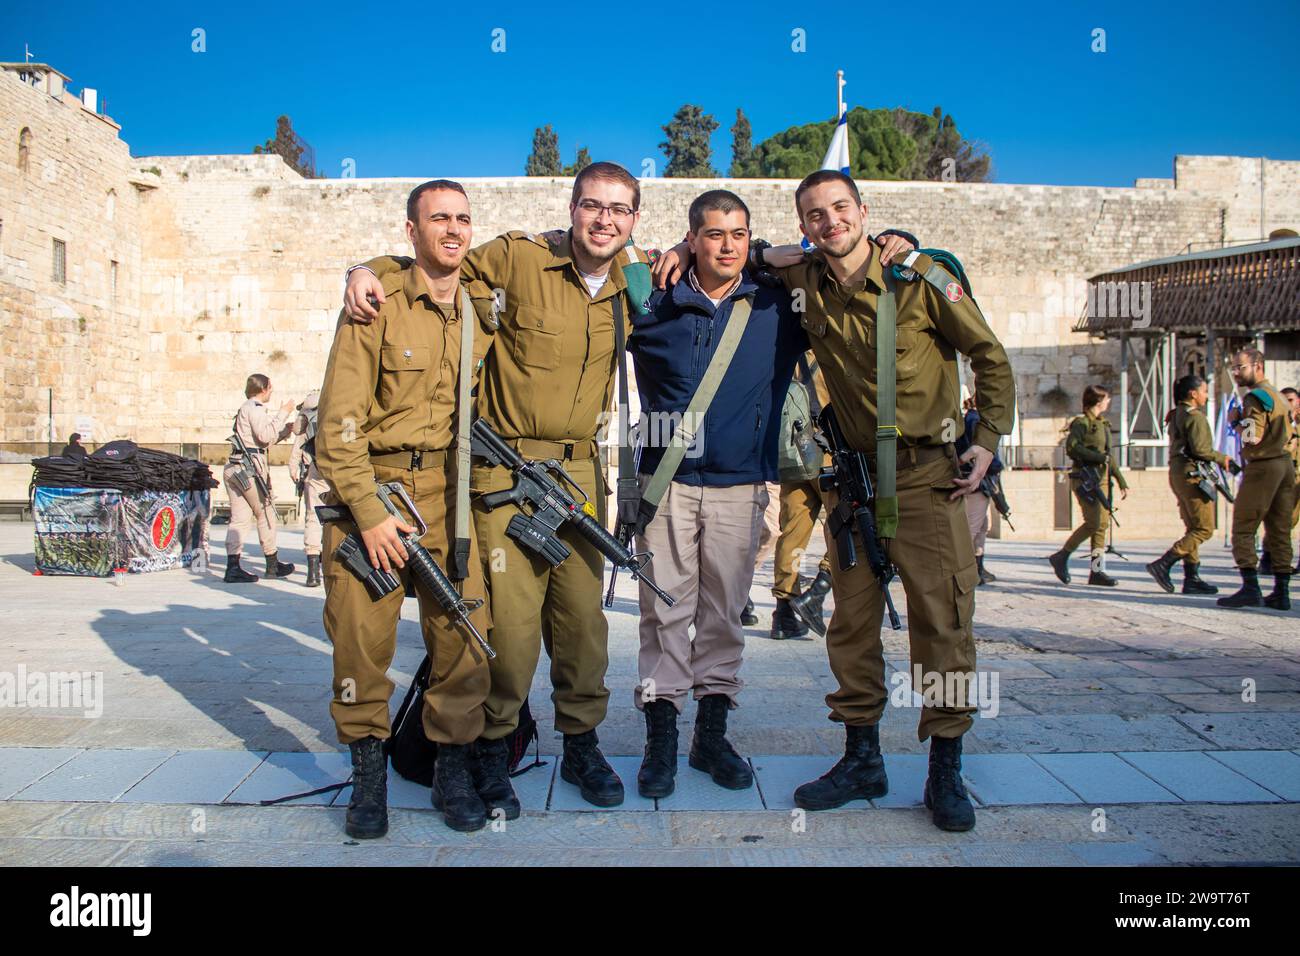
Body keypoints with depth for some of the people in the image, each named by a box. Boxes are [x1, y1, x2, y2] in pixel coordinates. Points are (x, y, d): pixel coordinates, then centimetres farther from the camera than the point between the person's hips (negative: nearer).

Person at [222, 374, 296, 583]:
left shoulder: (245, 408, 24)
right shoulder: (254, 408, -6)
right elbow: (264, 436, -19)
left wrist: (284, 431, 28)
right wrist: (283, 413, -13)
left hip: (234, 468, 9)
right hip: (250, 467, -9)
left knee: (239, 518, 2)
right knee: (266, 514, 5)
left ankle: (232, 567, -7)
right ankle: (273, 564, 15)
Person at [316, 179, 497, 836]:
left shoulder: (484, 311, 8)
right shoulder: (378, 306, -5)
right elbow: (339, 419, -8)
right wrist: (367, 510, -14)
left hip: (446, 489, 3)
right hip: (370, 485, -3)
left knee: (463, 627, -3)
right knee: (361, 634, -2)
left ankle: (453, 768, 14)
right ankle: (368, 770, 16)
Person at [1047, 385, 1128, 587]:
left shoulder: (1104, 424, 19)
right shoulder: (1081, 422, -6)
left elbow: (1109, 456, 24)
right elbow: (1072, 447, -20)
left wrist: (1122, 482, 22)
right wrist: (1100, 457, -19)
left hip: (1102, 478, 8)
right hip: (1084, 477, -8)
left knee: (1103, 523, 2)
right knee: (1094, 522, -15)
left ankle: (1096, 571, 5)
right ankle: (1061, 557, -1)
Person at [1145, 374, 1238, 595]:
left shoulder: (1176, 415, 16)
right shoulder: (1195, 416, -12)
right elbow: (1200, 449, -20)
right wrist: (1222, 459, -6)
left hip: (1178, 473, 10)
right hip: (1193, 474, -10)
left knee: (1193, 529, 11)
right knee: (1204, 529, -6)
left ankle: (1191, 578, 9)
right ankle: (1163, 564, -14)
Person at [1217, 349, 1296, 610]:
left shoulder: (1256, 397, -11)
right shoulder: (1278, 395, 19)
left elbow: (1253, 436, -21)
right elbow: (1290, 434, 23)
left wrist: (1236, 421, -5)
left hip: (1263, 466, -9)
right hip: (1286, 465, 9)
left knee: (1243, 529, -6)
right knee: (1280, 530, 8)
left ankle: (1251, 588, -11)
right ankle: (1281, 592, 9)